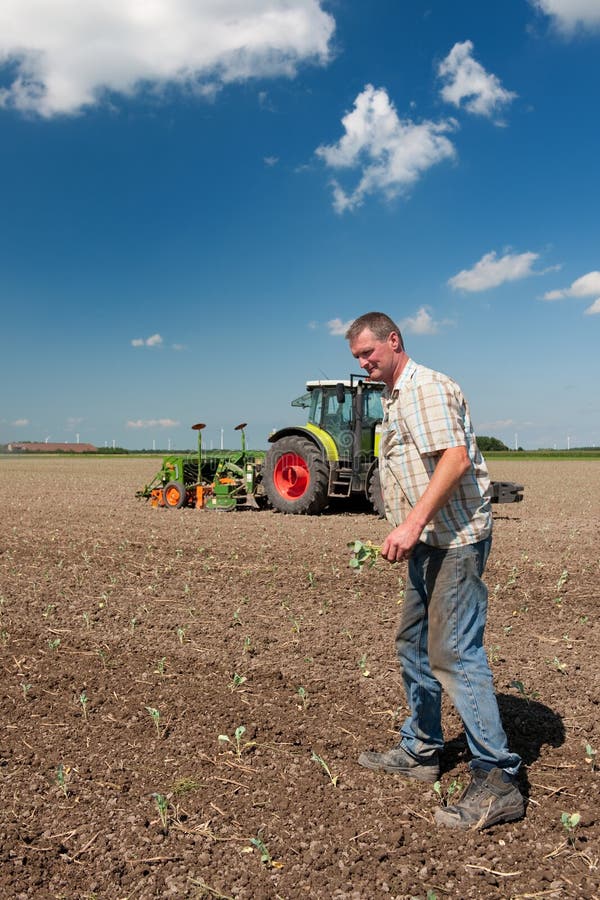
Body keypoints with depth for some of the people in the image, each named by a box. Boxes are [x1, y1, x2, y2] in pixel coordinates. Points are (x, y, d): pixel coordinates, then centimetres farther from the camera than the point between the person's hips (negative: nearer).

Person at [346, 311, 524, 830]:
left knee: (454, 654, -11)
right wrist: (407, 533, 18)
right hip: (429, 542, 11)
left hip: (456, 539, -11)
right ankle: (420, 752, 30)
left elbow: (456, 457, -25)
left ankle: (497, 781, -1)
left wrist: (413, 522, -30)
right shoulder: (395, 398, 19)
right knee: (414, 645, 16)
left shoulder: (427, 388, -13)